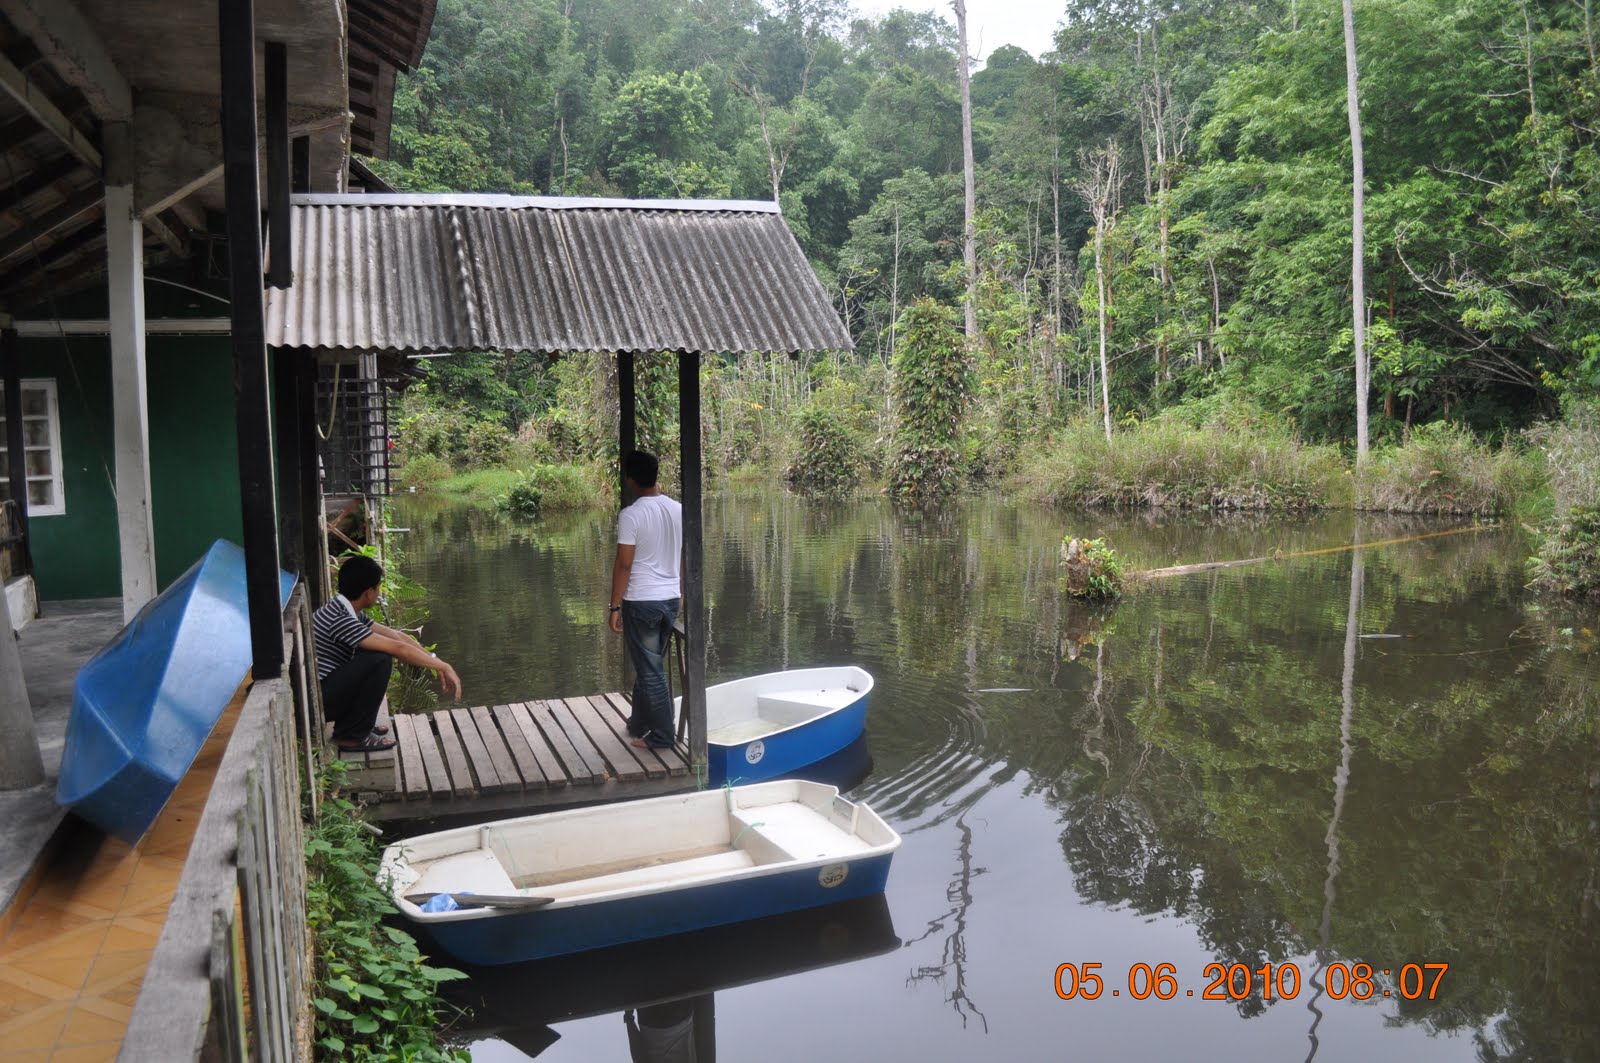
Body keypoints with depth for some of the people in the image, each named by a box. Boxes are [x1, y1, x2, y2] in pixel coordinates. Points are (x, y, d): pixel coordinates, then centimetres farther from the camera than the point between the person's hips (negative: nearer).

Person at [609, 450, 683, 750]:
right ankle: (639, 724, 31)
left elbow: (623, 564, -15)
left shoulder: (631, 515, -15)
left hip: (641, 602, -6)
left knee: (650, 671, 2)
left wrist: (615, 606, -8)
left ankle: (662, 735, 8)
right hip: (670, 599, 6)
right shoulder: (679, 511, 3)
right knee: (649, 666, 19)